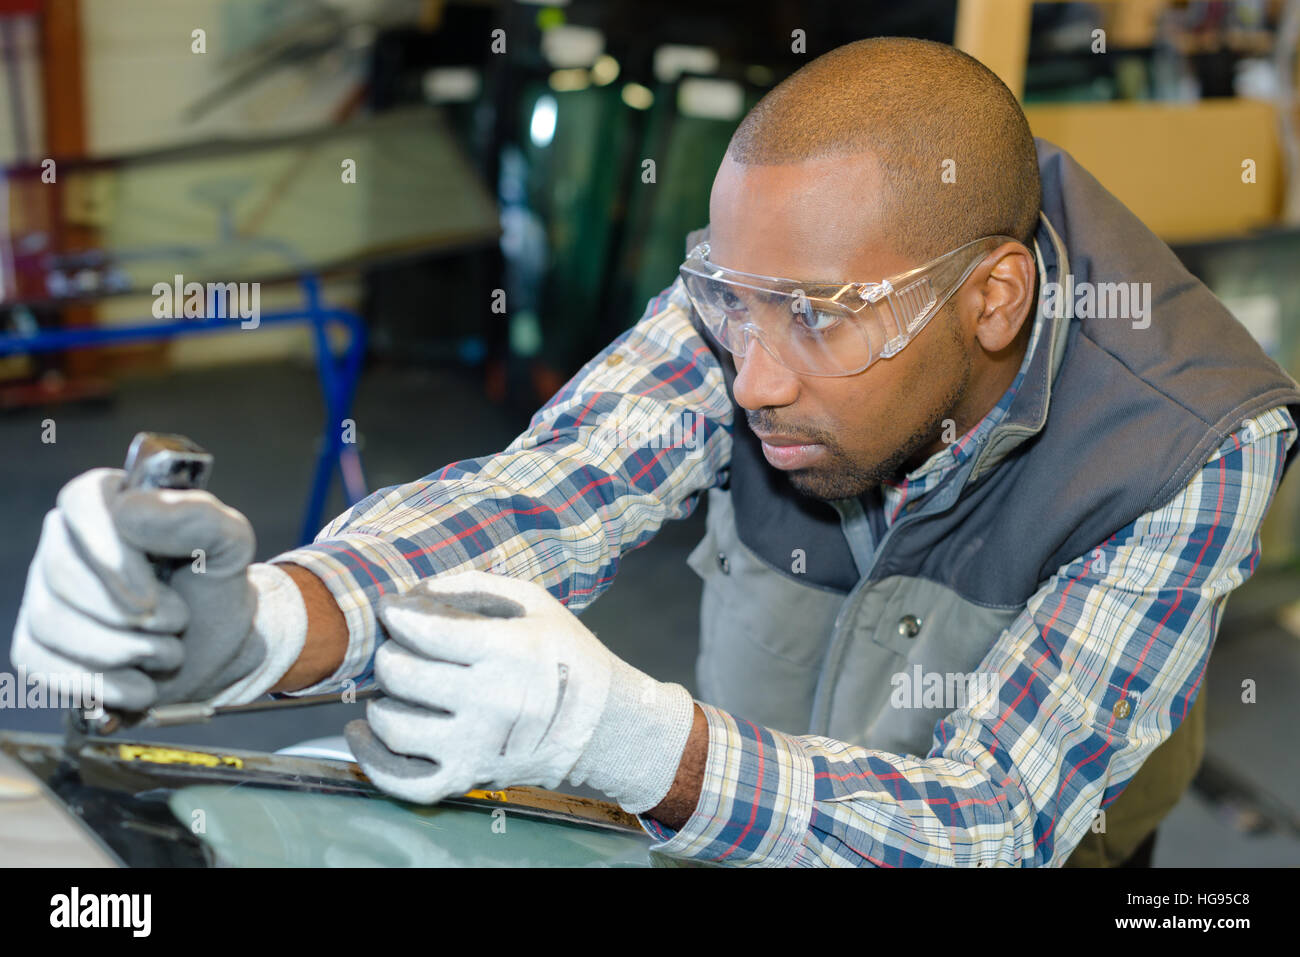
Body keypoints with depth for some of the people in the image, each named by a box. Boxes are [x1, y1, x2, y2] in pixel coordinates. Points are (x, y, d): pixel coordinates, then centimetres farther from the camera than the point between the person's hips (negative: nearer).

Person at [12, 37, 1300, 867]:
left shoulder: (1190, 457, -26)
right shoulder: (775, 277, -19)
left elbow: (994, 827, -30)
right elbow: (537, 504, -30)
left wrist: (632, 739, -47)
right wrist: (257, 623, -50)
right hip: (739, 826, 1)